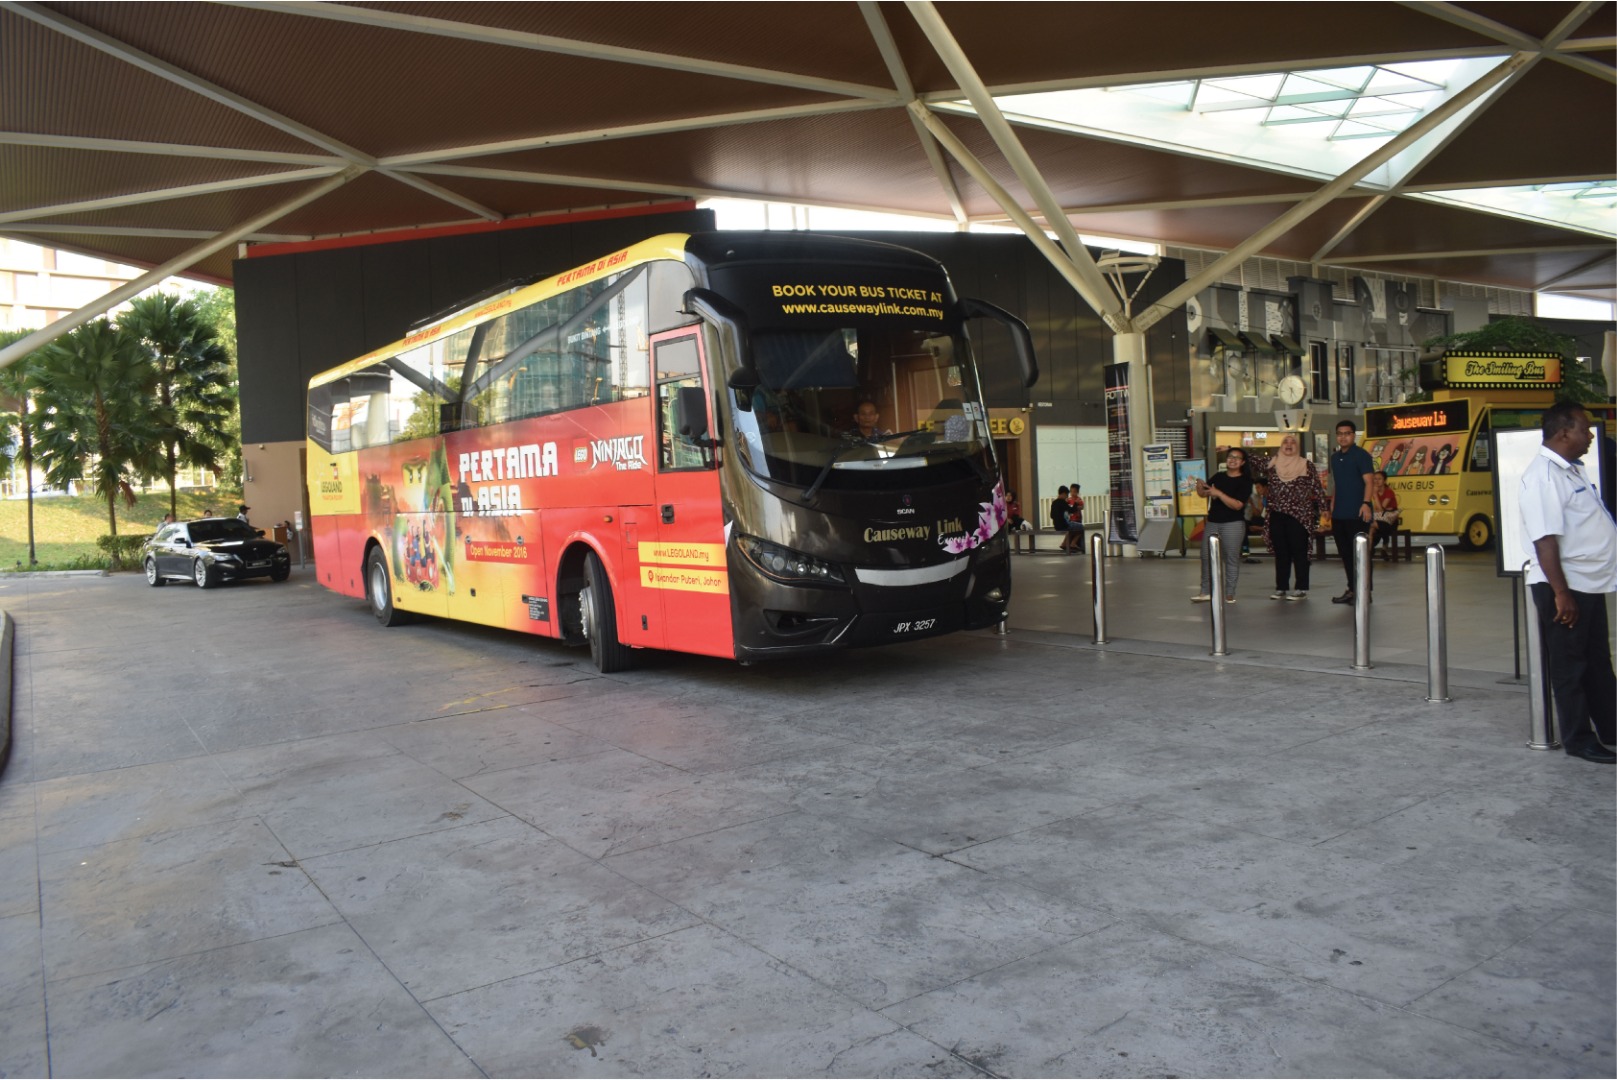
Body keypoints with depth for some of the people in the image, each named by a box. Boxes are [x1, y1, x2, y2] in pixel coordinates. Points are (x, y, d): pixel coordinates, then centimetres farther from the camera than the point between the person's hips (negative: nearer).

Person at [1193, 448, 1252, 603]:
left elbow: (1238, 505, -14)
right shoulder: (1218, 477, 12)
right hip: (1212, 522, 5)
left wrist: (1218, 493, -21)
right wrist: (1200, 485, -7)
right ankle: (1206, 591, 14)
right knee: (1206, 556, 6)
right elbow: (1203, 494, 15)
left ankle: (1229, 593, 6)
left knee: (1231, 558, -1)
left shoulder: (1245, 481, -4)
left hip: (1233, 524, -5)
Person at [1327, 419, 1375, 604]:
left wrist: (1366, 503, -26)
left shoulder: (1361, 455, -6)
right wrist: (1332, 507, 18)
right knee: (1345, 553, 10)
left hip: (1357, 513, -7)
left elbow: (1368, 481, -13)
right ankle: (1352, 589, 18)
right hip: (1338, 515, 7)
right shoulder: (1335, 458, 16)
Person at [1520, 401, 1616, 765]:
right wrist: (1561, 593, -26)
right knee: (1569, 666, 2)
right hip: (1564, 586, -10)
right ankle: (1578, 738, 13)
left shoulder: (1571, 470, 13)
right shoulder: (1543, 474, -19)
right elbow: (1545, 539, -24)